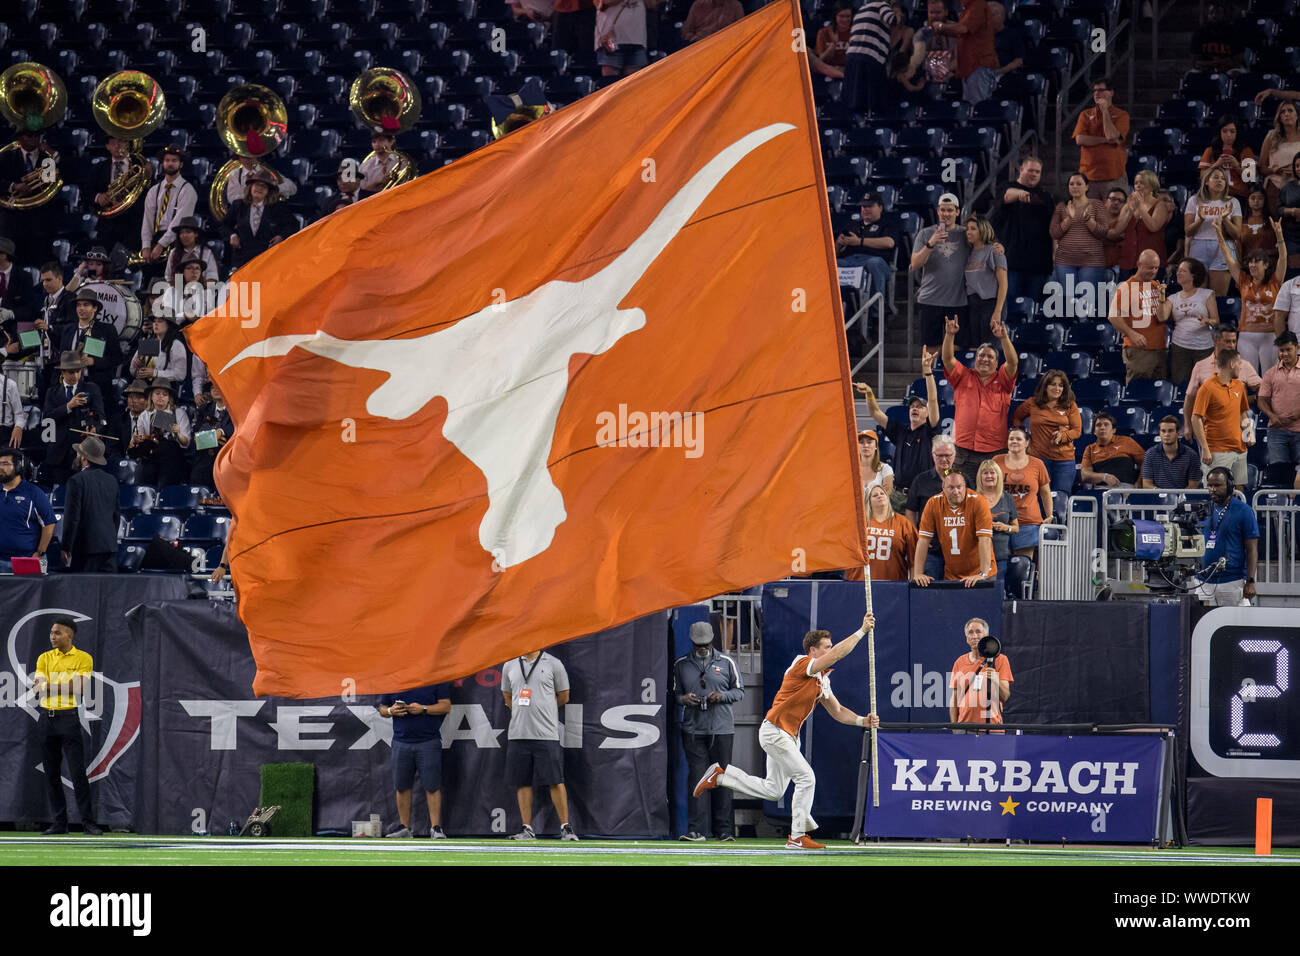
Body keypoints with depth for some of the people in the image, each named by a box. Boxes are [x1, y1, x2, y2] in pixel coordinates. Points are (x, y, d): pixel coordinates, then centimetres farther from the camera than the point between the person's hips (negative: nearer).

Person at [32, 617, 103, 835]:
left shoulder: (83, 658, 0)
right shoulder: (44, 658, 12)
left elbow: (80, 689, -11)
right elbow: (38, 691, 3)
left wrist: (51, 687, -21)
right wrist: (38, 688, -21)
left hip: (69, 717, -4)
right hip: (47, 717, 4)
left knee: (77, 772, -9)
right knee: (51, 773, 5)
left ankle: (88, 822, -6)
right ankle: (58, 823, 10)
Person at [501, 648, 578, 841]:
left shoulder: (553, 664, 3)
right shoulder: (510, 665, 12)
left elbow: (563, 697, 9)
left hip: (546, 735, -3)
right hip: (518, 734, 3)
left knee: (555, 782, -6)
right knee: (522, 782, 3)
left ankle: (566, 827, -2)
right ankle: (527, 829, 7)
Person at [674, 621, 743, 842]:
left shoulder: (726, 663, 6)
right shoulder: (681, 664, 10)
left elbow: (740, 692, 11)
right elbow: (675, 693, 16)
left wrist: (722, 695, -9)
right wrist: (683, 698, -7)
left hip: (722, 729, 0)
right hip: (693, 730, 0)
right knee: (697, 777, -6)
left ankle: (724, 830, 6)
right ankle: (697, 830, -8)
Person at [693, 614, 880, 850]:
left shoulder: (822, 680, 14)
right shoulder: (803, 665, -14)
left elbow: (837, 711, 14)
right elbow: (837, 654, -27)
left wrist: (863, 721, -2)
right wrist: (862, 631, -25)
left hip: (789, 737, 10)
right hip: (774, 731, -10)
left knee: (773, 791, 14)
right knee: (806, 778, -12)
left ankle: (721, 774, 22)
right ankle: (797, 837, -5)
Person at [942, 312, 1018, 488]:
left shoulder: (1002, 380, 8)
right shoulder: (964, 377, 11)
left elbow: (1013, 362, -8)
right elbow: (947, 359, 0)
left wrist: (1004, 338, -23)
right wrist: (949, 335, -17)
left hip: (995, 452, -1)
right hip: (964, 452, 1)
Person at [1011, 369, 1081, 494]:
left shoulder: (1070, 405, 4)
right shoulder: (1032, 403, 4)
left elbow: (1077, 430, 3)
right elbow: (1015, 418, 19)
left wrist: (1063, 436, -17)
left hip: (1064, 458, 0)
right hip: (1038, 457, 0)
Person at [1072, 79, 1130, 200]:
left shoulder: (1121, 115, 4)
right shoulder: (1085, 115, 12)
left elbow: (1112, 135, -13)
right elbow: (1080, 139, -3)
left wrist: (1105, 110, -7)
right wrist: (1106, 140, -8)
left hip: (1113, 177, -2)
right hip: (1088, 175, 2)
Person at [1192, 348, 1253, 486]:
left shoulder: (1239, 385, 14)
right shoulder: (1208, 388, -9)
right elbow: (1196, 419, -11)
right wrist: (1205, 449, -16)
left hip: (1239, 449, 7)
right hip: (1218, 452, -7)